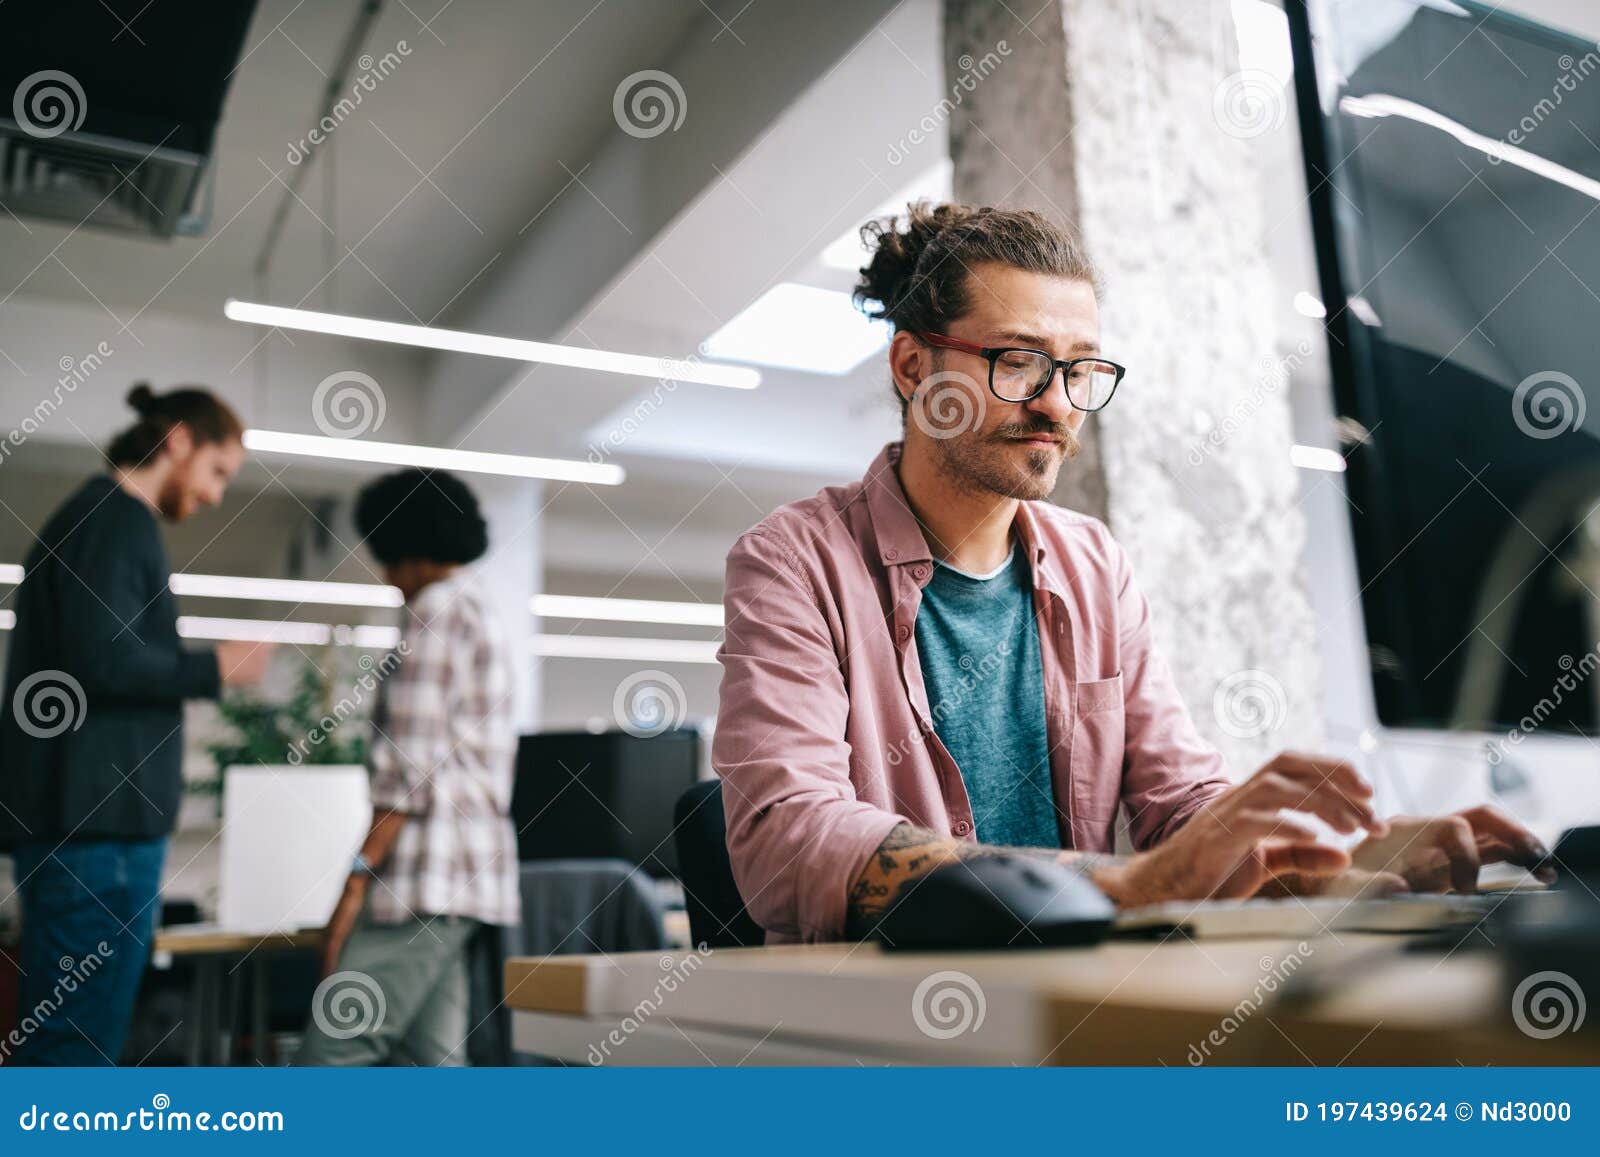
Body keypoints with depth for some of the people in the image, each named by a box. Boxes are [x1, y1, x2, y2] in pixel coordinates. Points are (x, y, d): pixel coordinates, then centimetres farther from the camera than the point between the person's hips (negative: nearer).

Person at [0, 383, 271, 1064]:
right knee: (78, 1042, -7)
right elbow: (101, 661, -20)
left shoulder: (92, 517, 20)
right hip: (100, 815, -10)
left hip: (76, 815, 10)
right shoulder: (119, 519, -9)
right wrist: (214, 670, -8)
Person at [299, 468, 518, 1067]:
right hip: (471, 870, 10)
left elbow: (413, 764, -16)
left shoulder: (437, 607, -6)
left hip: (429, 869, -10)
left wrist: (358, 878, -17)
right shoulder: (480, 612, 23)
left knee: (333, 1055, -10)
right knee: (429, 1061, 8)